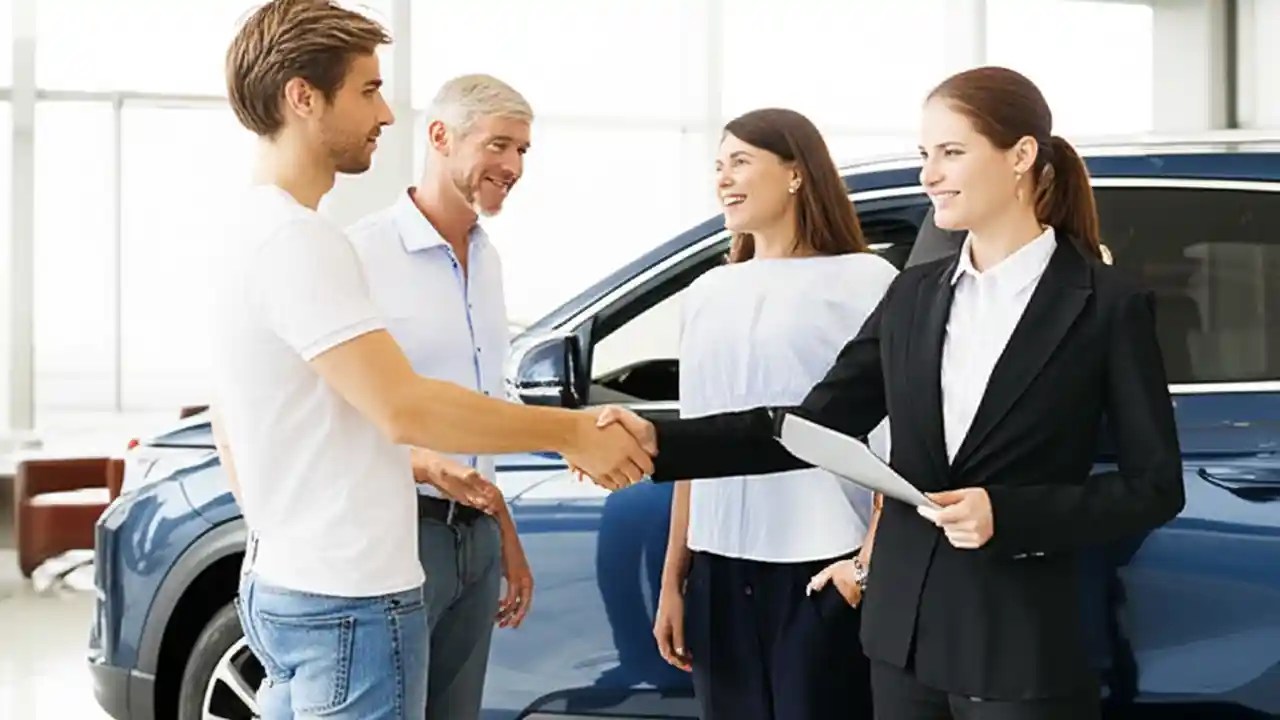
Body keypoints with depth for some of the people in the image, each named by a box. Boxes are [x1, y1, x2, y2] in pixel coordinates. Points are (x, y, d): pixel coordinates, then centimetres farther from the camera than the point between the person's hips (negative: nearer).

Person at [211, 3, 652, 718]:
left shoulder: (248, 231, 13)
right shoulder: (296, 240, -18)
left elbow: (231, 430, 20)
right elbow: (402, 408, -24)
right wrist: (574, 433, -16)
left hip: (283, 585, 10)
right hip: (349, 599, -10)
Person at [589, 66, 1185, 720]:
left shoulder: (1107, 304, -5)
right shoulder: (914, 293, 9)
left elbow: (1155, 486, -5)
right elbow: (816, 425, 3)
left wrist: (1008, 515, -17)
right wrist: (660, 441, -8)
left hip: (1024, 647, -5)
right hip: (905, 633, 5)